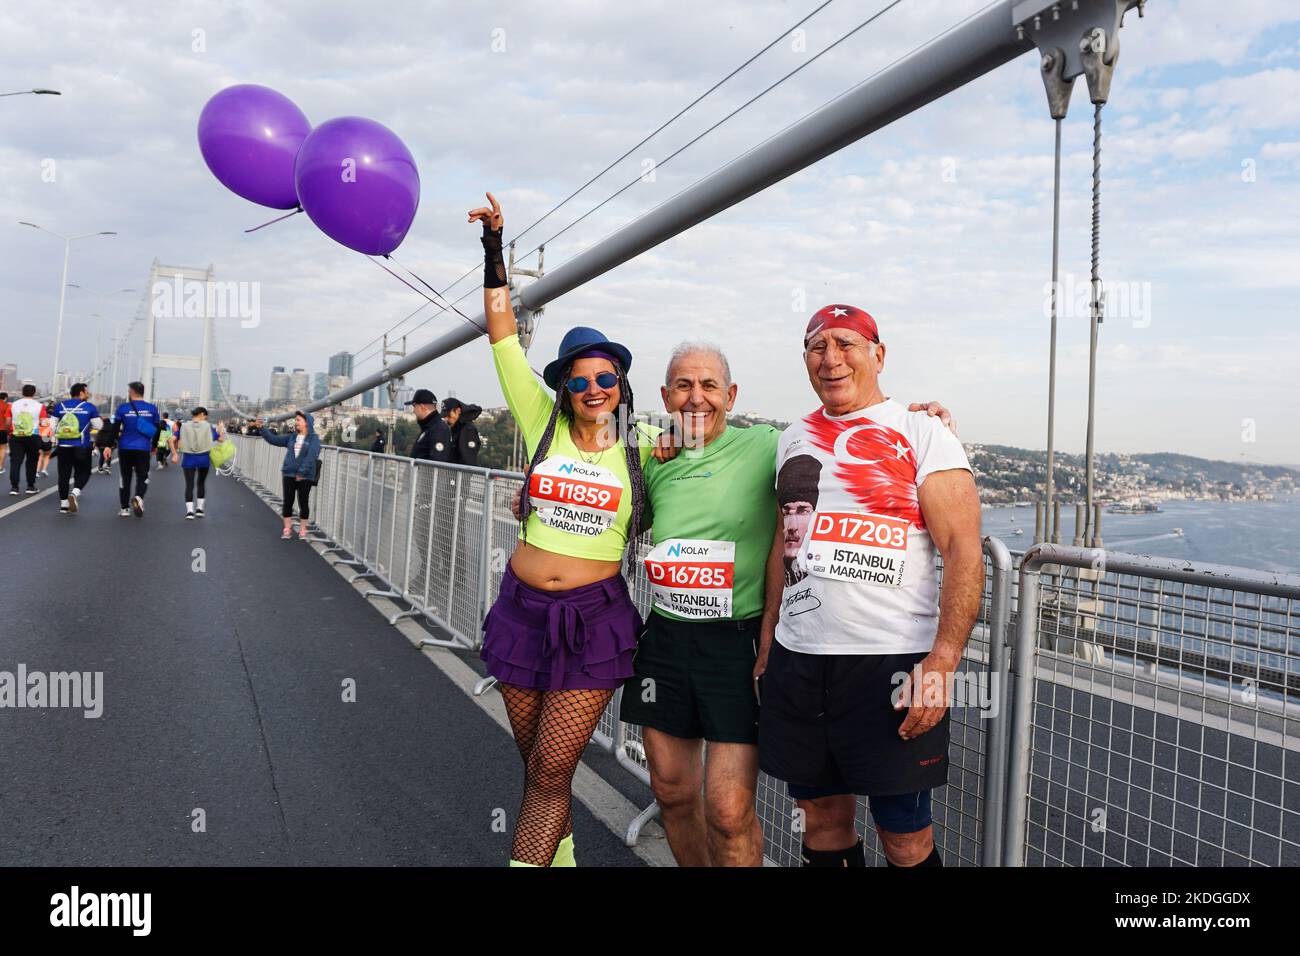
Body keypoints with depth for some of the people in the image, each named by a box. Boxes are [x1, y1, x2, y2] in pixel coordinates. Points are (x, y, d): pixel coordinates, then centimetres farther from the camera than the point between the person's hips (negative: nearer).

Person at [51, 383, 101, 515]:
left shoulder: (60, 406, 5)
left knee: (64, 474, 9)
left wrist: (54, 438, 21)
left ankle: (63, 504, 11)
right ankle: (74, 493, -16)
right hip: (82, 446, -3)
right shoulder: (89, 407, -4)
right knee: (83, 472, 10)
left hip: (63, 446, 3)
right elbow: (98, 425, -2)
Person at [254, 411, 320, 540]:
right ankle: (287, 528, 15)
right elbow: (274, 439, 12)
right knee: (288, 501, 6)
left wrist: (302, 472, -24)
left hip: (305, 476, -4)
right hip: (288, 474, 5)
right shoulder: (291, 437, 10)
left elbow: (311, 457, -18)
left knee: (303, 502, 4)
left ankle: (302, 530, 14)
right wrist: (261, 428, 4)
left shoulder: (314, 439, -7)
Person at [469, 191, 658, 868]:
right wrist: (494, 247, -4)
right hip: (522, 610, 2)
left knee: (550, 771, -2)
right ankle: (561, 857, 35)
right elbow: (502, 327, 0)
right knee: (536, 763, 15)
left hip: (594, 620, -2)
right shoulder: (542, 423, 1)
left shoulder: (642, 446, 0)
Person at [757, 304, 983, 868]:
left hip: (892, 664, -5)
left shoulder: (921, 435, -4)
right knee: (822, 818, 14)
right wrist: (767, 642, 15)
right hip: (795, 659, 5)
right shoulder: (794, 440, 14)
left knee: (906, 841, 2)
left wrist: (941, 663, -20)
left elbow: (964, 552, -10)